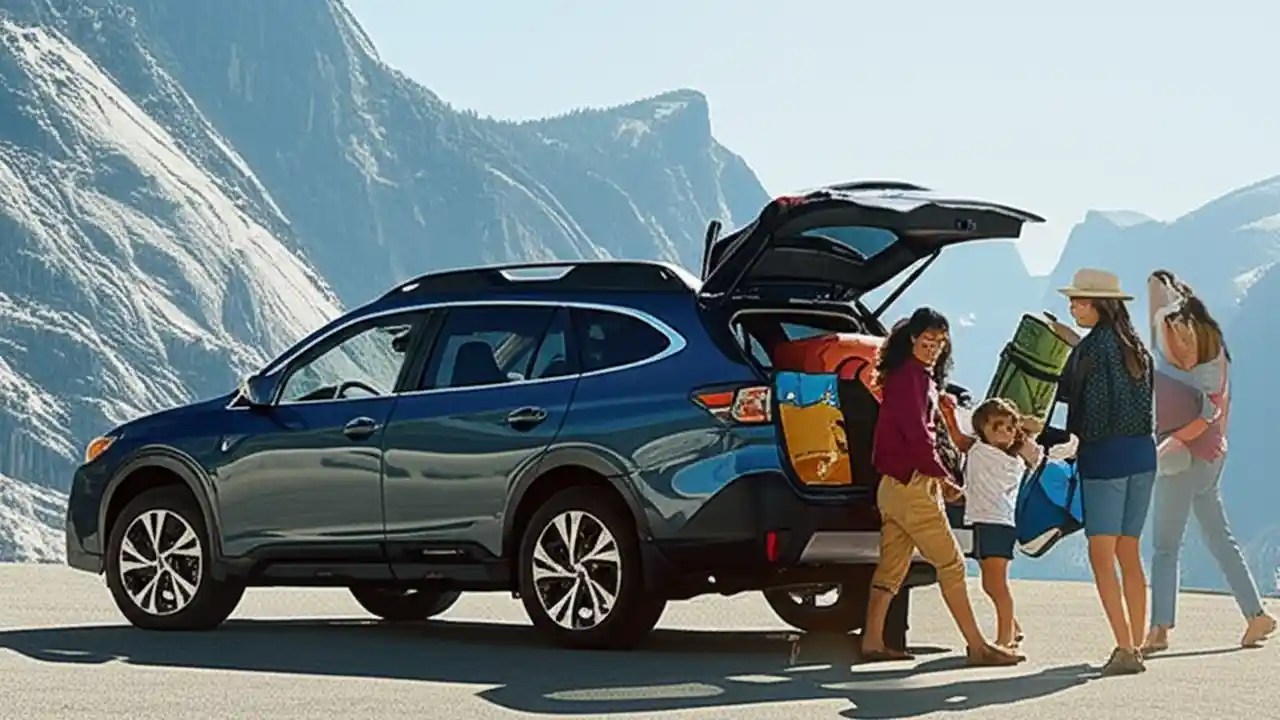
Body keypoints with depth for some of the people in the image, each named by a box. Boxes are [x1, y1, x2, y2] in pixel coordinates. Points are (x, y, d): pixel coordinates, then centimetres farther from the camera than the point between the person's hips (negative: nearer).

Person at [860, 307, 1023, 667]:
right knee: (950, 563, -9)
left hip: (896, 485, 10)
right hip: (912, 484, -10)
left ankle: (872, 641, 9)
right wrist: (943, 476, -10)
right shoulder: (910, 375, -11)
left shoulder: (919, 376, 20)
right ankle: (977, 646, -9)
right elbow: (916, 434, -17)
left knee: (892, 566, 10)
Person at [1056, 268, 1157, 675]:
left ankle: (1125, 649, -13)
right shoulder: (1135, 348, 12)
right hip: (1142, 454, 8)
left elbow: (1066, 393, -5)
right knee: (1129, 554, 12)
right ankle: (1135, 646, 13)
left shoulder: (1091, 347, -11)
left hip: (1104, 455, -8)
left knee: (1102, 556, -6)